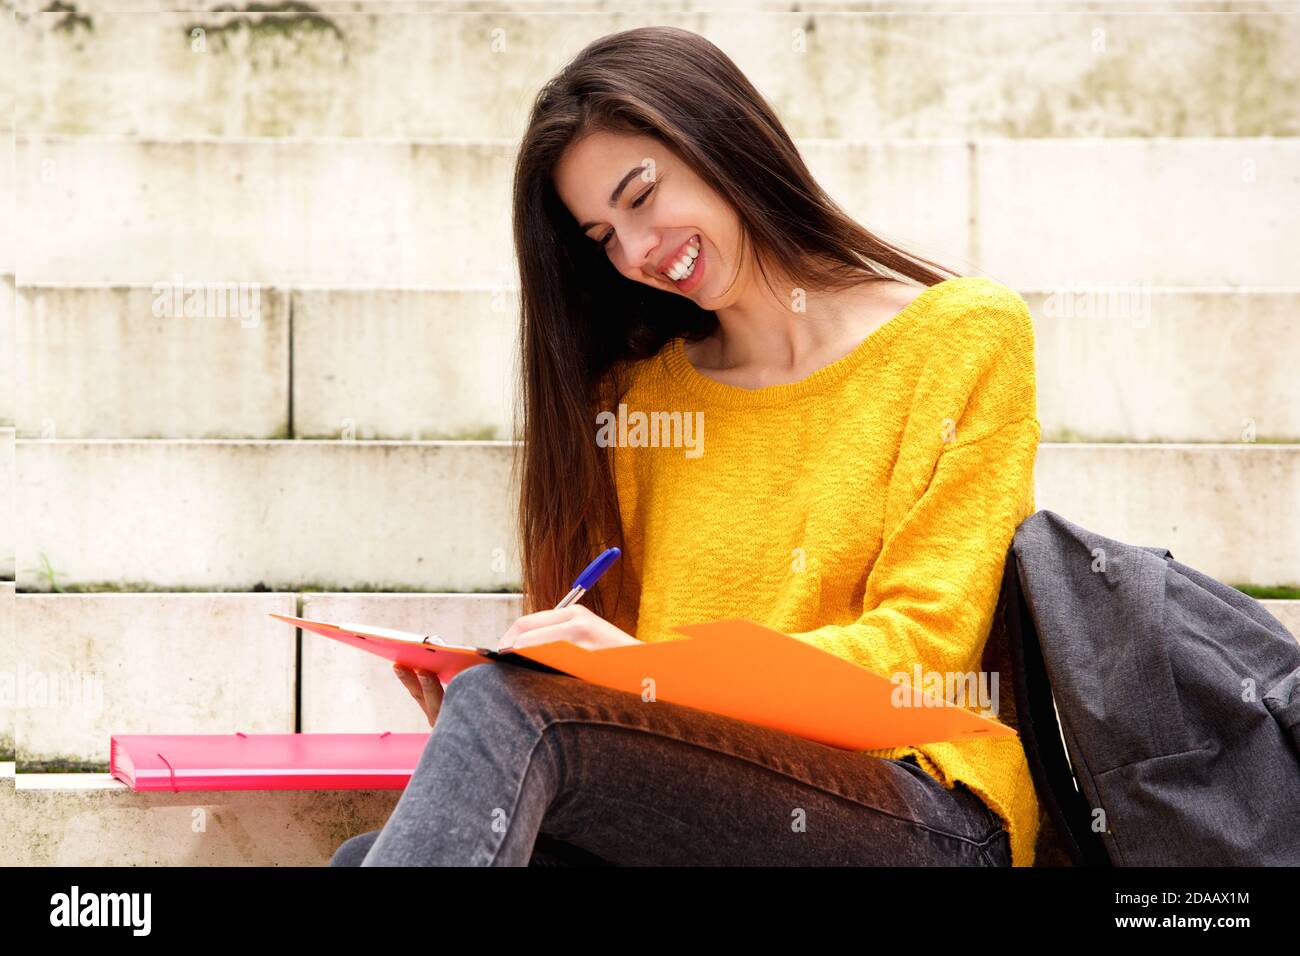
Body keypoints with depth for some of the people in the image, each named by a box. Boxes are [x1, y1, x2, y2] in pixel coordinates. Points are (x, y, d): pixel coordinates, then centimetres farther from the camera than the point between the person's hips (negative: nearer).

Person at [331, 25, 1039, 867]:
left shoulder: (966, 335, 5)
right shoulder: (637, 392, 21)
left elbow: (921, 645, -4)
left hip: (925, 818, -4)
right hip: (702, 802, 5)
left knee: (510, 710, -29)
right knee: (370, 855, -26)